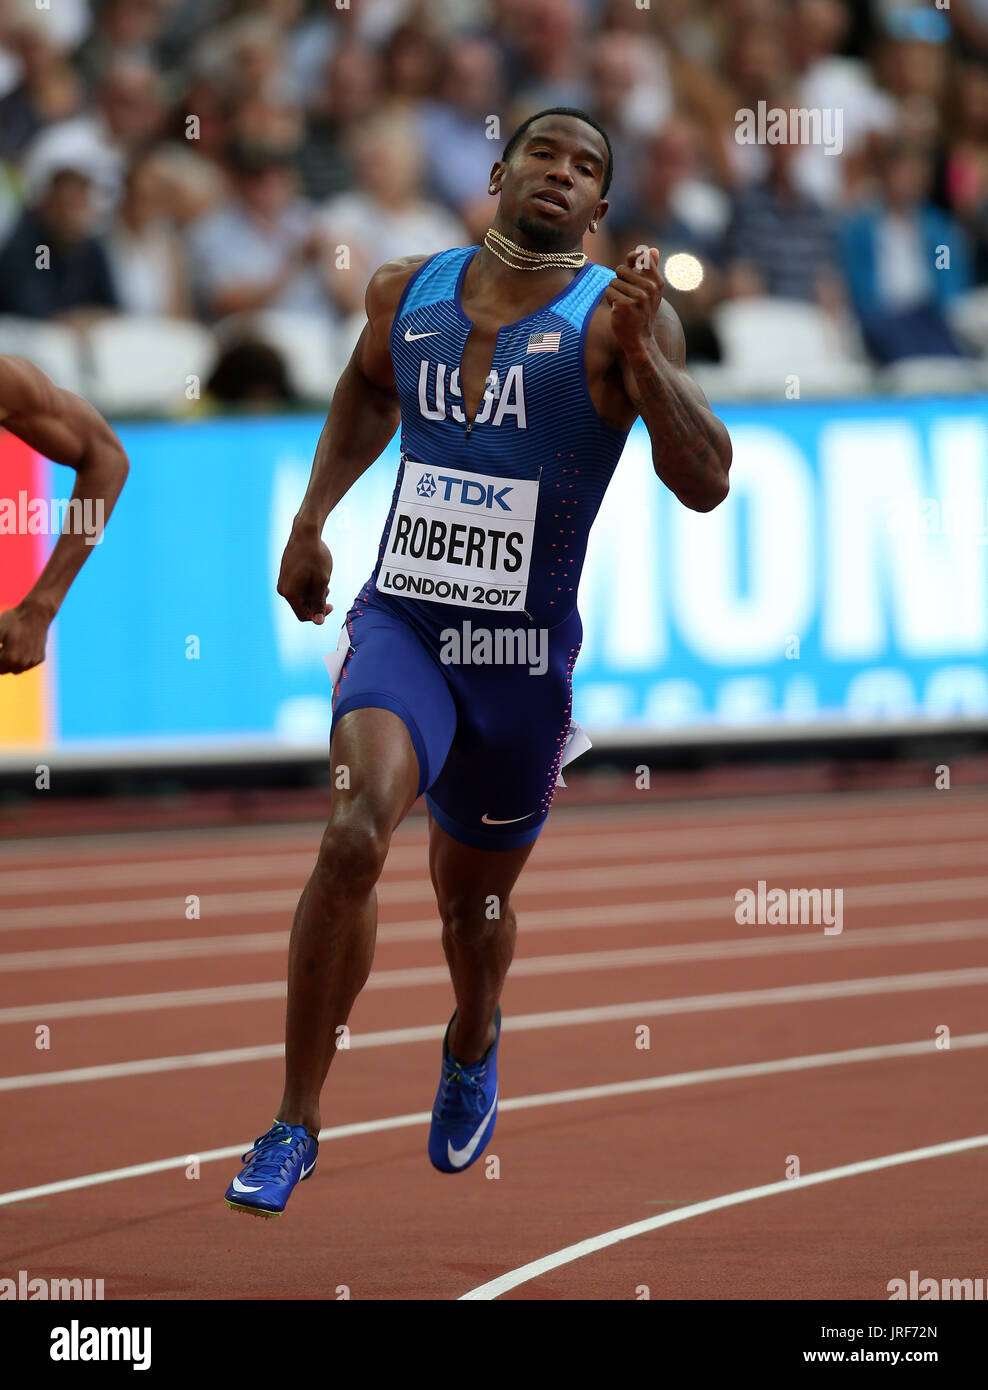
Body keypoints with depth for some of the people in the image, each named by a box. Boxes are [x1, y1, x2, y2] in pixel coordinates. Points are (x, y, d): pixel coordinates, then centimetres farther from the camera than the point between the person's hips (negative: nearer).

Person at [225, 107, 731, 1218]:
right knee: (355, 835, -25)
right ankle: (296, 1121, -16)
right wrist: (310, 518, 23)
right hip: (399, 620, 0)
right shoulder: (406, 291, 3)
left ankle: (472, 1046, 53)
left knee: (473, 899, 15)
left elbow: (705, 485, -17)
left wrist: (643, 357, -28)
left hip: (523, 656, 0)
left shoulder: (614, 315, -7)